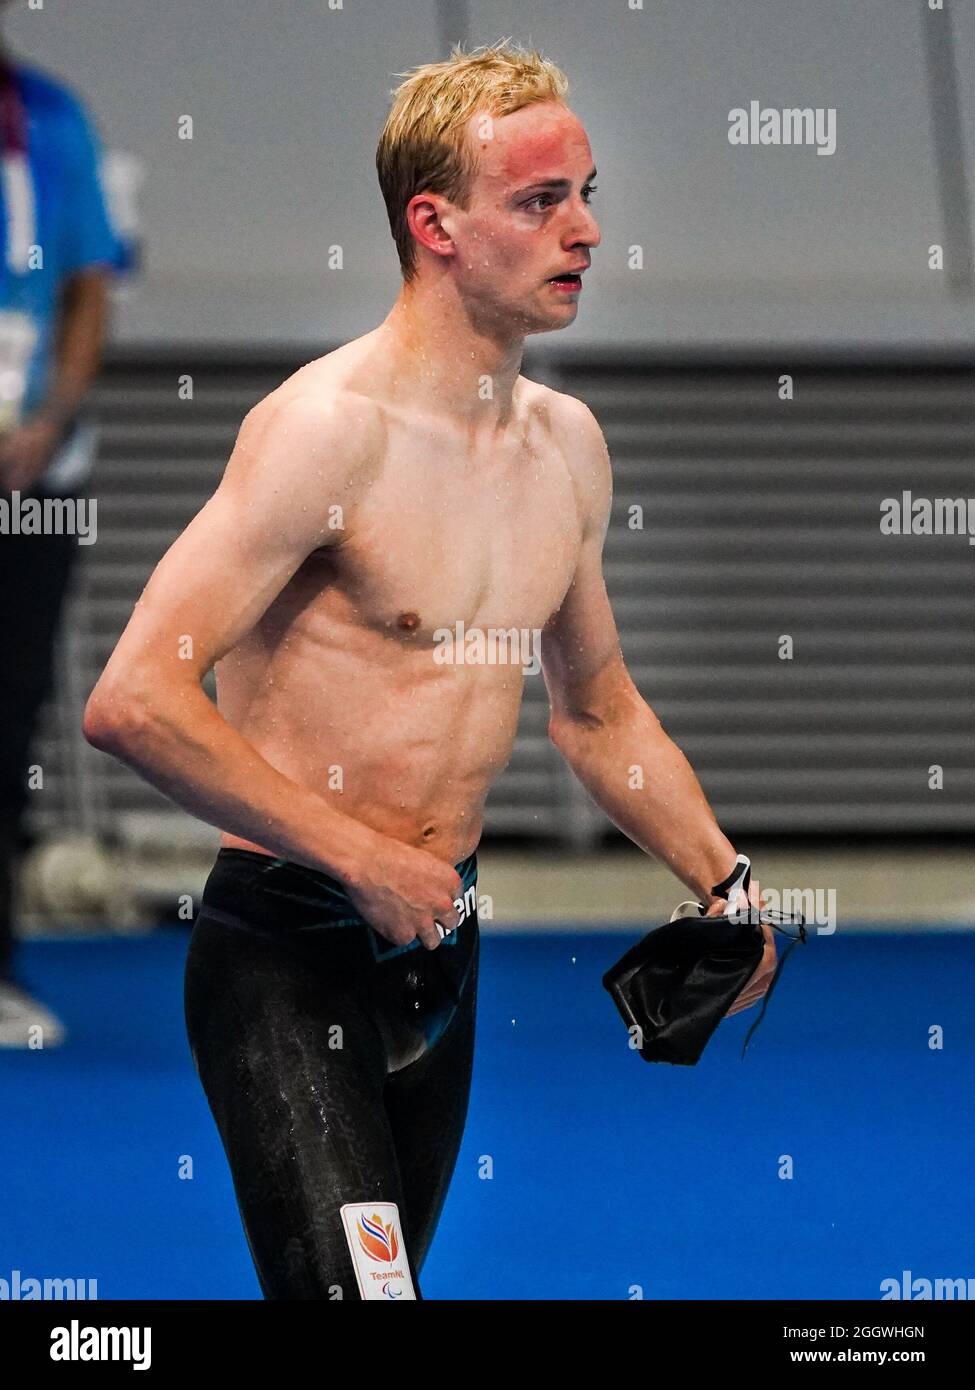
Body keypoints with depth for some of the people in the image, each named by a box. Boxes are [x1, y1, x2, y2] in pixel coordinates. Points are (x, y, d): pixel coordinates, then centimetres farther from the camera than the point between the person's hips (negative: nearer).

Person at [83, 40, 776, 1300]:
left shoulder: (567, 443, 9)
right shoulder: (328, 429, -17)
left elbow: (600, 712, 25)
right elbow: (132, 700, -23)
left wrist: (723, 882, 12)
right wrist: (361, 856, -20)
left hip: (435, 943, 8)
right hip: (288, 955, -8)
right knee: (352, 1285, -23)